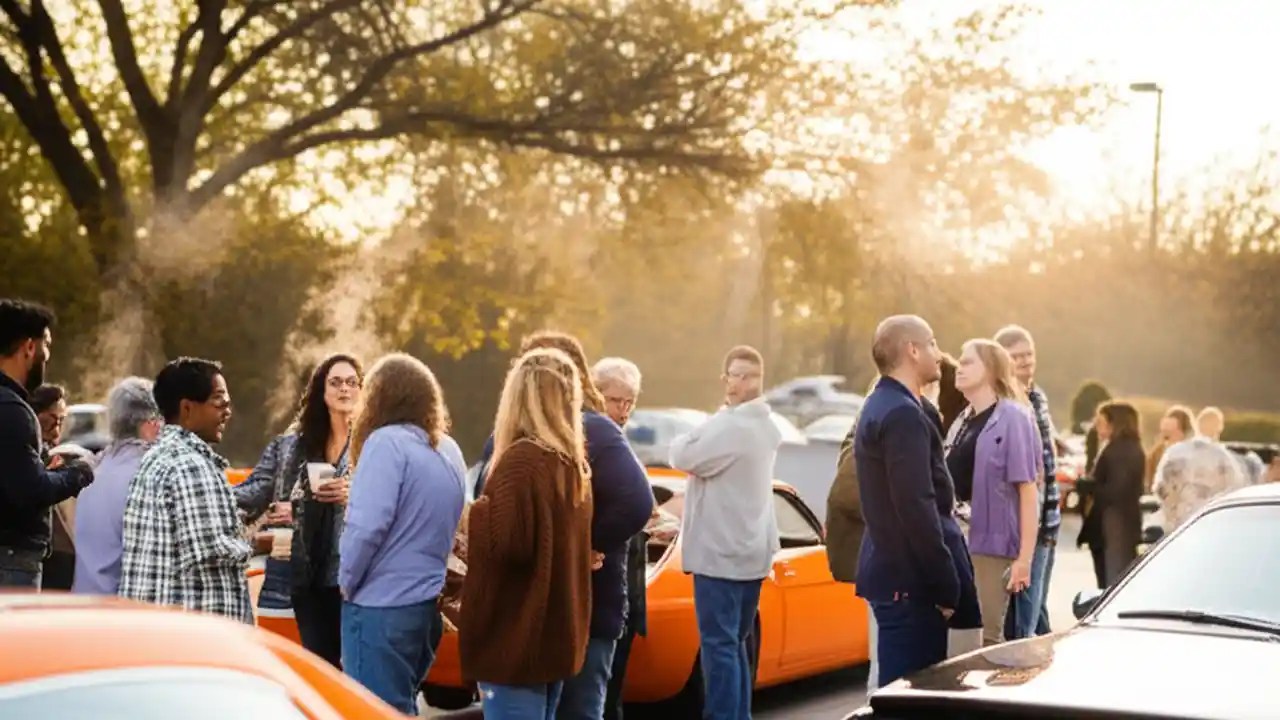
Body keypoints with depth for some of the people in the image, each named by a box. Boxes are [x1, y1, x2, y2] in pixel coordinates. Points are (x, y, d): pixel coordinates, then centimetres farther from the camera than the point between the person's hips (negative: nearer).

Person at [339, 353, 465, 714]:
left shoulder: (387, 442, -13)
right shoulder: (449, 450, 11)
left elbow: (368, 525, -20)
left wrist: (348, 581, -7)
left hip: (381, 605, -8)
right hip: (427, 601, 8)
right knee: (401, 707, 19)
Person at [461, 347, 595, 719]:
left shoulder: (522, 459, -16)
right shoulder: (573, 465, 11)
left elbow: (507, 545, -22)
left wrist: (478, 512, -5)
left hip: (517, 638, -9)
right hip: (554, 633, 9)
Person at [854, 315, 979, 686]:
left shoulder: (880, 408, 16)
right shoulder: (903, 415, -17)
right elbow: (917, 508, -22)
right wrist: (947, 586, -18)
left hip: (894, 570, 10)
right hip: (910, 577, -10)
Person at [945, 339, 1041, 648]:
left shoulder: (1012, 418, -4)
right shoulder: (961, 425, 15)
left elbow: (1028, 490, -9)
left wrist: (1024, 558, -15)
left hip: (992, 545, -7)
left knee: (986, 637, -5)